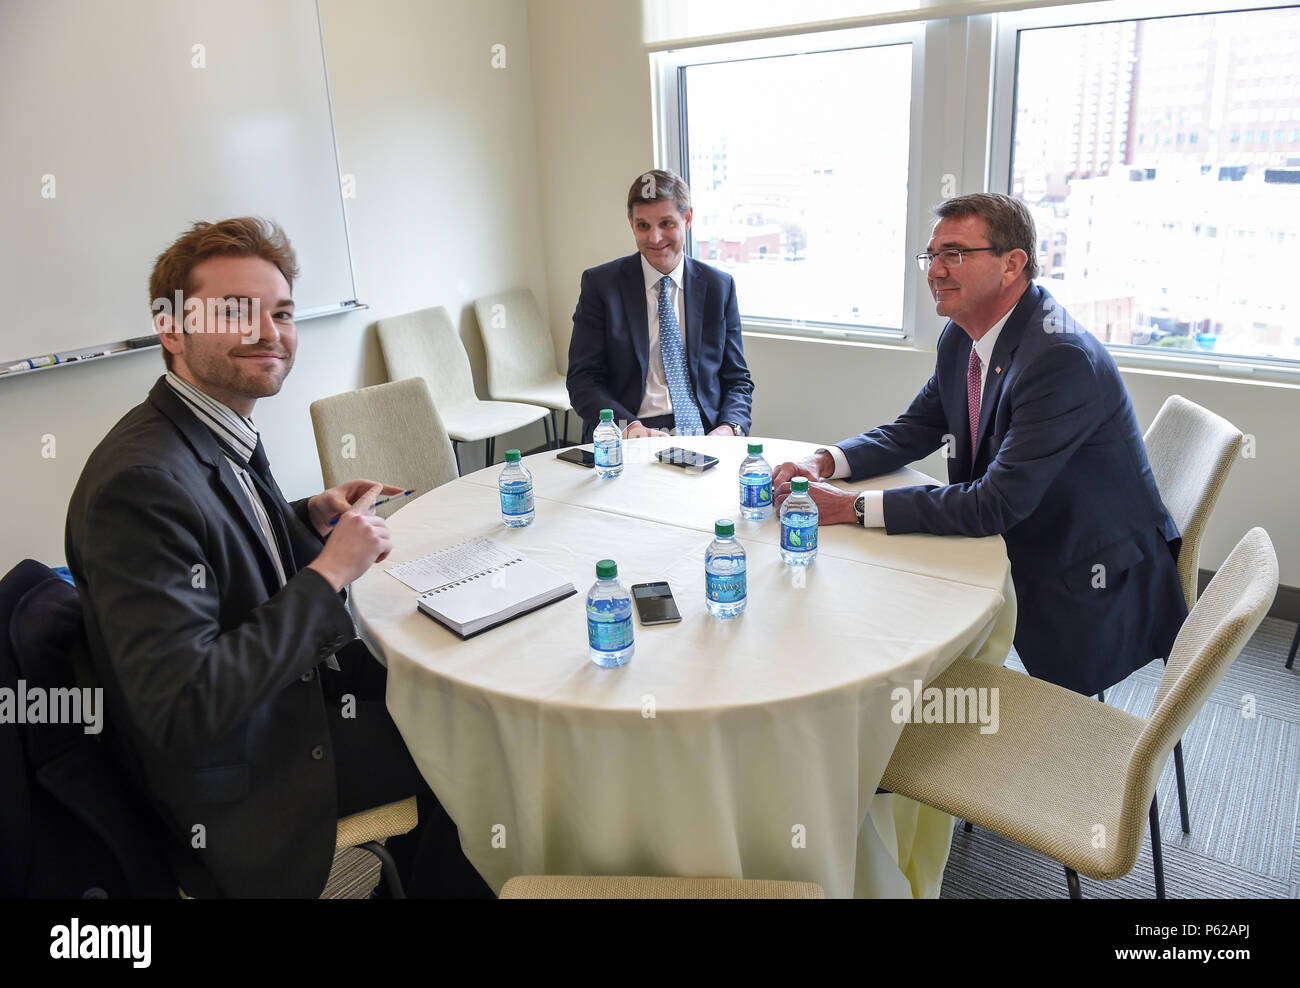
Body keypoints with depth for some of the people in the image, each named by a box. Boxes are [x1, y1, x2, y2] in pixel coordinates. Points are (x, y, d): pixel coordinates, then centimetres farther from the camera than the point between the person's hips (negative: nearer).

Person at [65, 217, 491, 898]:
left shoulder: (223, 427, -1)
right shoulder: (141, 481, -29)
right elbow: (183, 709, -32)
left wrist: (312, 517, -2)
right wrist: (328, 572, -27)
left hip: (288, 683, 8)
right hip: (238, 786, -8)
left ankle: (413, 877, 34)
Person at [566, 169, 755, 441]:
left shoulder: (719, 286, 11)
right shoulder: (600, 284, 5)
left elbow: (737, 379, 14)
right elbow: (582, 380, -1)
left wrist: (729, 427, -8)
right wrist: (628, 426, -19)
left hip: (705, 432, 1)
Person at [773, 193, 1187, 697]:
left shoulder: (1063, 358, -28)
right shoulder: (963, 336, 0)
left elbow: (996, 504, -31)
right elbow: (912, 431, 9)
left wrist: (853, 507, -29)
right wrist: (824, 461, -10)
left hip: (1090, 594, -7)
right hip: (1014, 556, 8)